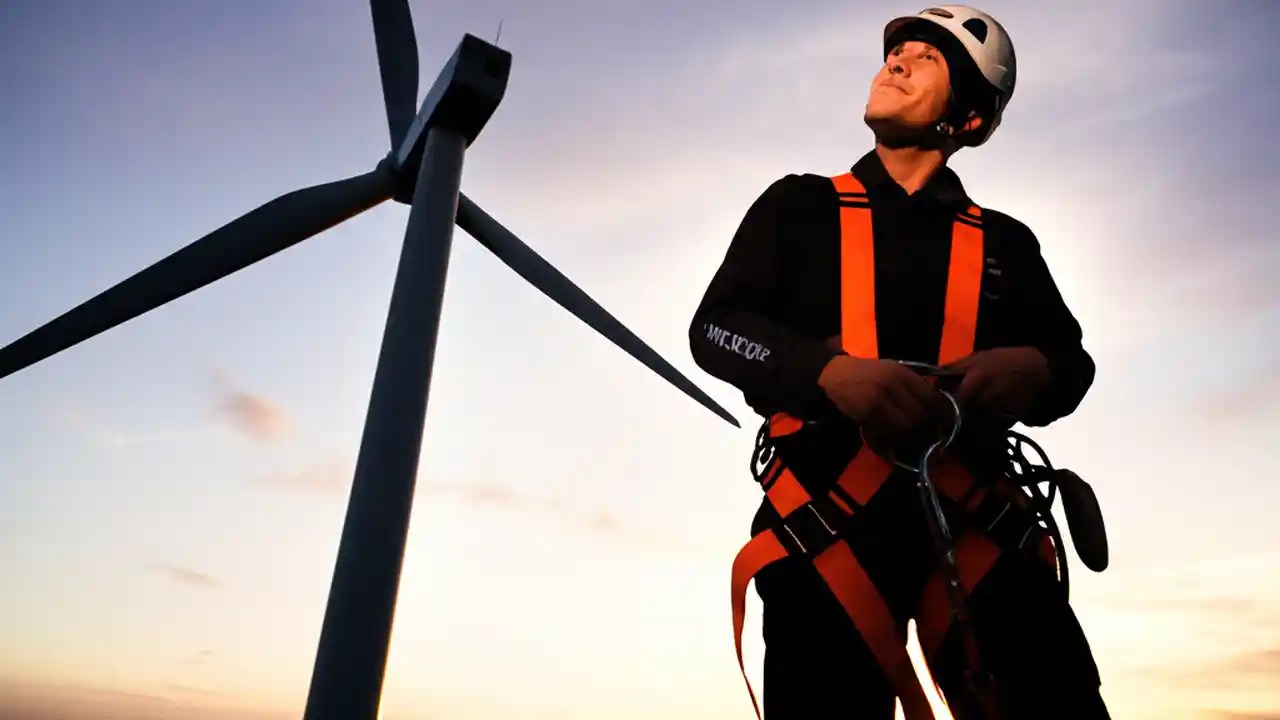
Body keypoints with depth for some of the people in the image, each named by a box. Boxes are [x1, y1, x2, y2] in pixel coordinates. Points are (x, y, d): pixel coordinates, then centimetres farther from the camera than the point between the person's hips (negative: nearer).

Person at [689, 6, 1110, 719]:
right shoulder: (800, 206, 11)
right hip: (826, 514, -1)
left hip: (974, 518, 2)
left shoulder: (1005, 243, 17)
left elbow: (1073, 360, 13)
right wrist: (832, 370, -20)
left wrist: (1033, 371, -13)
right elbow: (716, 327, 0)